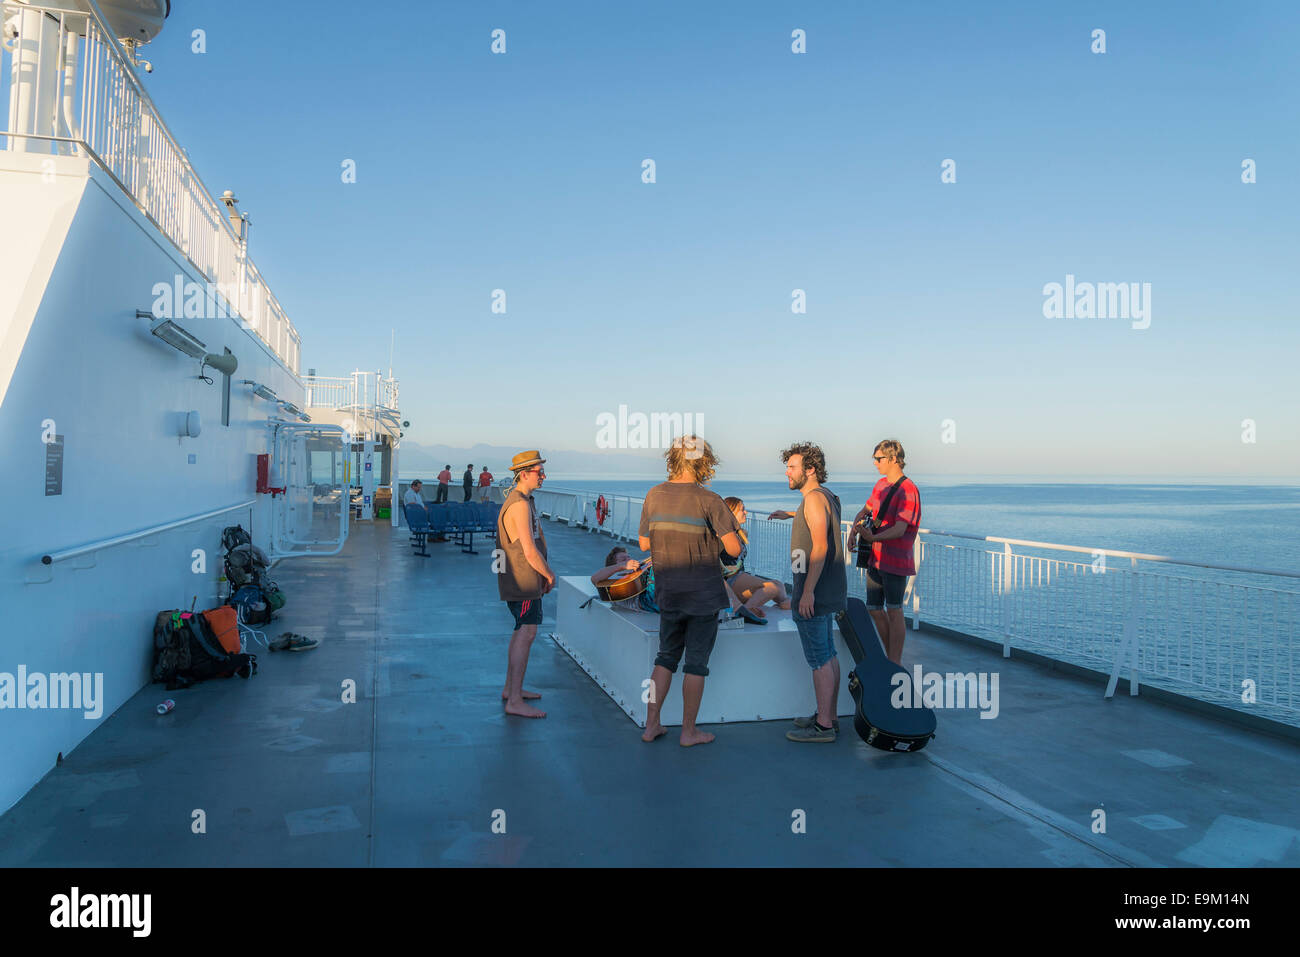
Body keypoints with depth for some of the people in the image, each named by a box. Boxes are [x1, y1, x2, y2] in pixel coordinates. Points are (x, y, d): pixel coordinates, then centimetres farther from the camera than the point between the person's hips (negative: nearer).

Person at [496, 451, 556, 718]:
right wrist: (549, 575, -7)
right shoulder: (520, 505, -20)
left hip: (527, 579, 11)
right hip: (522, 581, -11)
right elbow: (530, 552, -22)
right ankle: (515, 701, -9)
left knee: (522, 631, 18)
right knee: (526, 634, -11)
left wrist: (543, 575, 10)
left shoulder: (525, 500, 14)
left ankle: (511, 688, 29)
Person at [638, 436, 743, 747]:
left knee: (666, 657, 17)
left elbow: (644, 543, 9)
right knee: (696, 663, 6)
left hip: (668, 593, 5)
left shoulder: (653, 496, 0)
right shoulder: (708, 500, -15)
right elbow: (734, 549, -15)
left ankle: (651, 724, 18)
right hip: (703, 593, -4)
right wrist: (717, 537, 6)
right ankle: (689, 731, 15)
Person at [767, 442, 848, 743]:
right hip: (828, 592, 10)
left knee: (819, 660, -5)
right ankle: (829, 717, 24)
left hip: (813, 595, -10)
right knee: (828, 656, 15)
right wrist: (790, 514, 49)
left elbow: (820, 547, -25)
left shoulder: (814, 498, -17)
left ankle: (823, 727, 1)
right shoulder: (827, 496, 13)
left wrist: (808, 591, -26)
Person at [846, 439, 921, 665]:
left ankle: (896, 664, 9)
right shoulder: (881, 484, 12)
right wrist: (854, 530, 3)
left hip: (895, 561, -8)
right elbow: (865, 511, 22)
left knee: (894, 611, -1)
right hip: (875, 558, 8)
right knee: (874, 609, 13)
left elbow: (900, 529, -22)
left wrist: (873, 537, -34)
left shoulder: (908, 490, -15)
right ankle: (890, 657, 27)